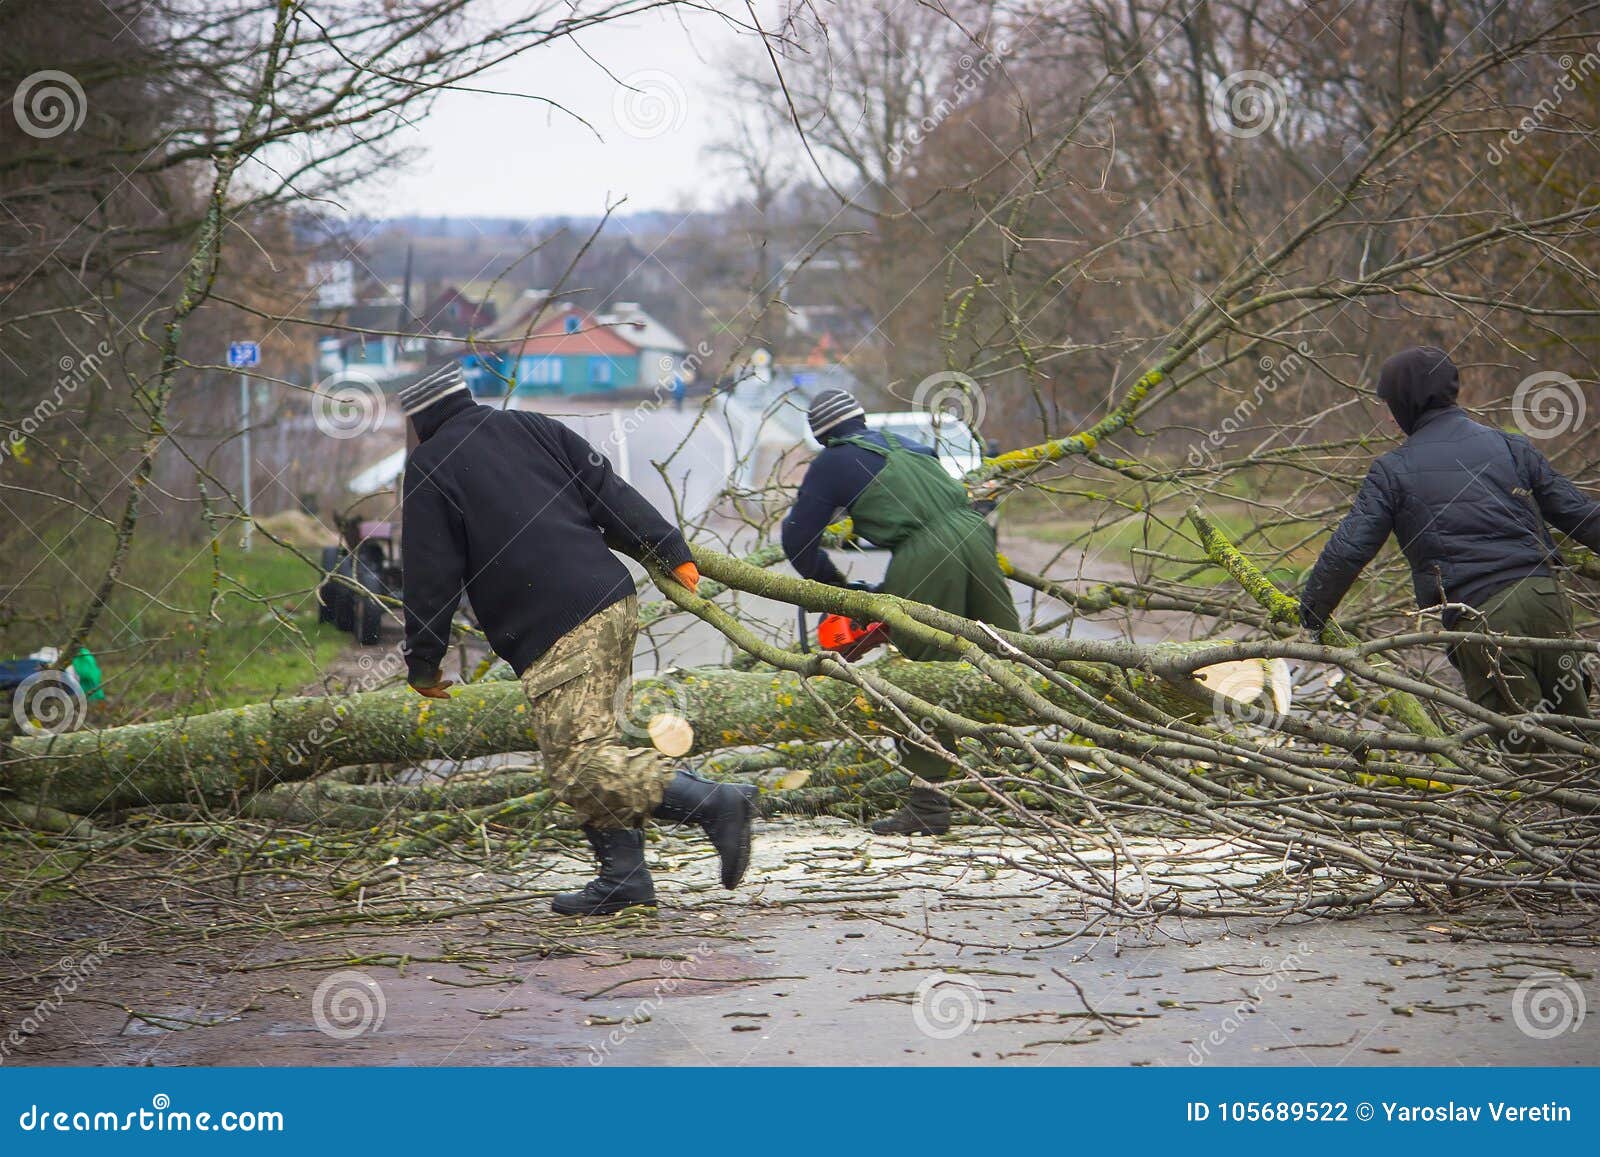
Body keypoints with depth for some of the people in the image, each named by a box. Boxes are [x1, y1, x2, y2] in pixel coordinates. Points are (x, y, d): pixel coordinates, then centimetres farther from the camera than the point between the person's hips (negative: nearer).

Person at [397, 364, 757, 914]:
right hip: (615, 601, 8)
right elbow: (610, 492, 14)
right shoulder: (532, 427, 20)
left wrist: (423, 664, 11)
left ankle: (717, 803, -24)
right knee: (587, 748, 16)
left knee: (580, 767, -12)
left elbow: (430, 578, 0)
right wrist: (672, 553, 13)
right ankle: (623, 875, 11)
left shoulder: (426, 470, 1)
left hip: (554, 635, -8)